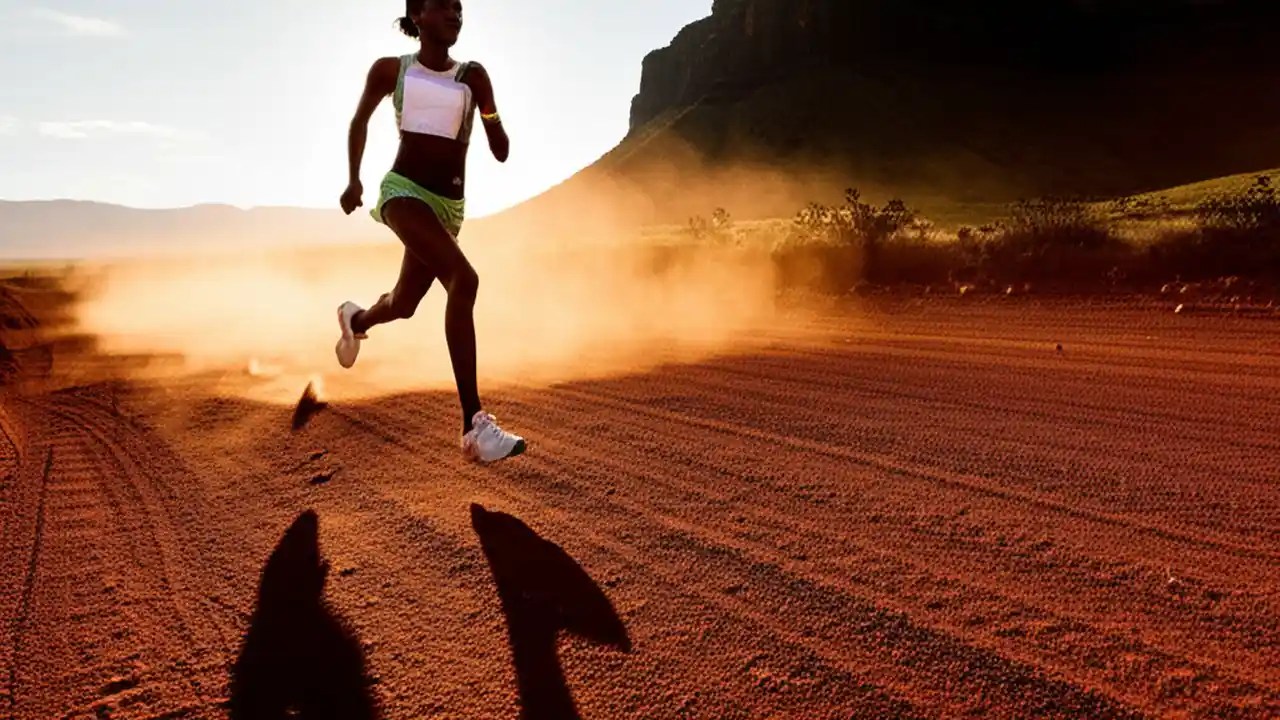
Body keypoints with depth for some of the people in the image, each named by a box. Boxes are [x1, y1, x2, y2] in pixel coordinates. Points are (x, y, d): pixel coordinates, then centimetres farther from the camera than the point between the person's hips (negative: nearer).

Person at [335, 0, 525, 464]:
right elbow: (359, 121, 19)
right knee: (464, 278, -30)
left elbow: (502, 153, -1)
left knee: (403, 305, 18)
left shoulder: (472, 77, 5)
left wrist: (488, 108, -17)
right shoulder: (390, 70, 2)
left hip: (448, 206, 5)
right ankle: (475, 425, -32)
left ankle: (355, 320, 60)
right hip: (403, 192, -4)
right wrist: (353, 179, 15)